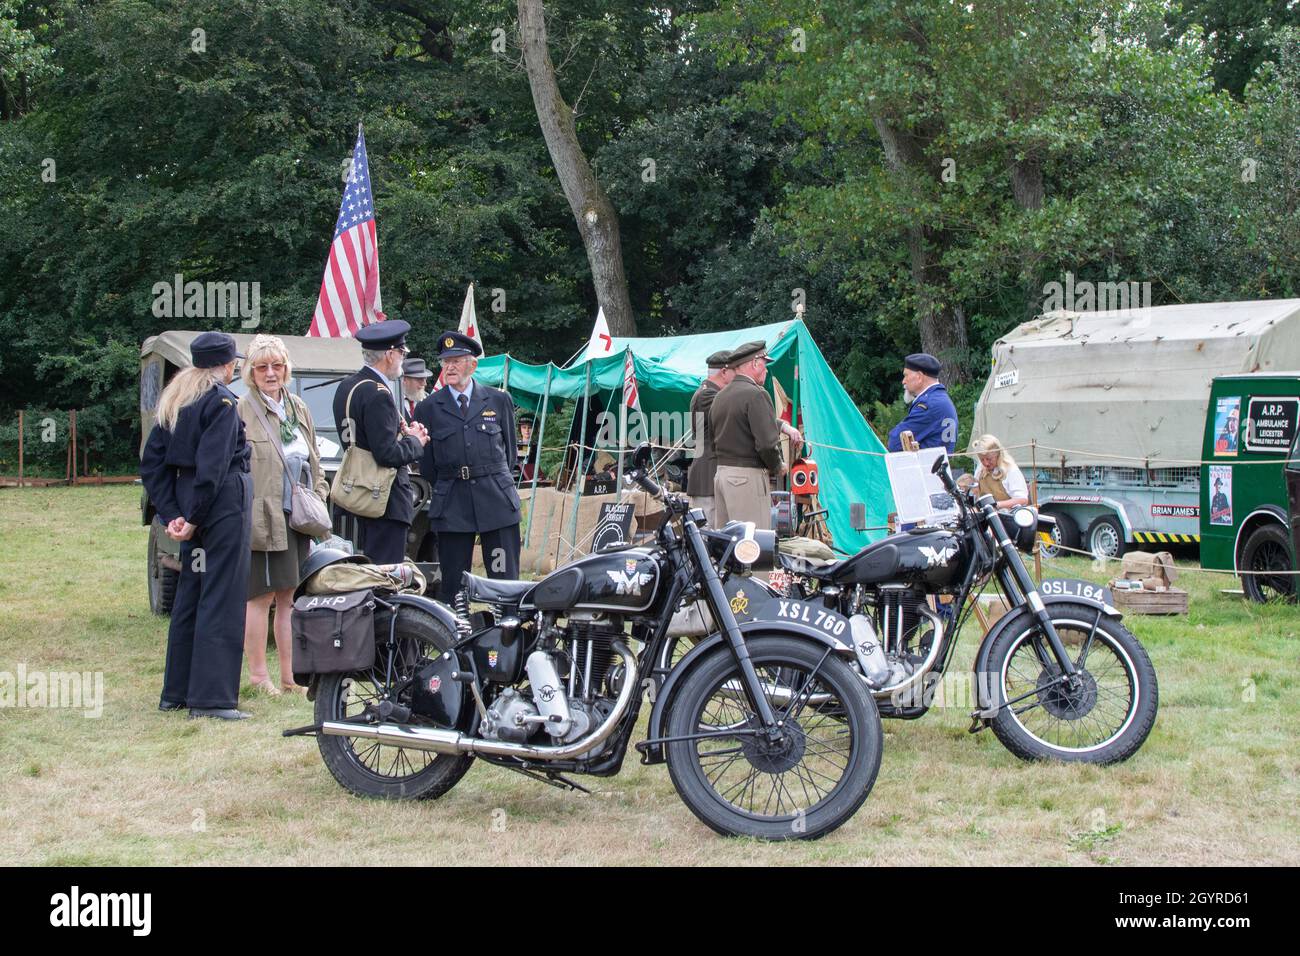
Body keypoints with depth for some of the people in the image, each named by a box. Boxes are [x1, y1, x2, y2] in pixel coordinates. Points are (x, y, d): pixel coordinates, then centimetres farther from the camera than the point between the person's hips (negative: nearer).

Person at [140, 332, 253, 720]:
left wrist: (171, 513, 6)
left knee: (189, 595, 15)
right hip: (225, 501, -8)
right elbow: (212, 465, -19)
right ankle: (212, 697, -6)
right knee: (221, 598, -5)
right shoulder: (222, 401, -11)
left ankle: (176, 691, 20)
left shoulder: (174, 400, 14)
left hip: (190, 500, 8)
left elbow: (151, 462, 12)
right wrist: (194, 519, -14)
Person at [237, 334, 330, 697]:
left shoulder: (299, 409, 14)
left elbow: (313, 462, 22)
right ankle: (258, 673, 6)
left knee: (289, 597, 9)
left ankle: (289, 675, 14)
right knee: (261, 596, -2)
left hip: (296, 518, 6)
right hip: (262, 518, -6)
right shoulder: (241, 412, -8)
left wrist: (318, 498, 11)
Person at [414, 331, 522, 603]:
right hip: (450, 507, 0)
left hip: (497, 500, 0)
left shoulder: (499, 401, 8)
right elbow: (426, 463, 10)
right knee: (452, 583, 1)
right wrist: (445, 491, 10)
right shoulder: (428, 408, 6)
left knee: (505, 579, 0)